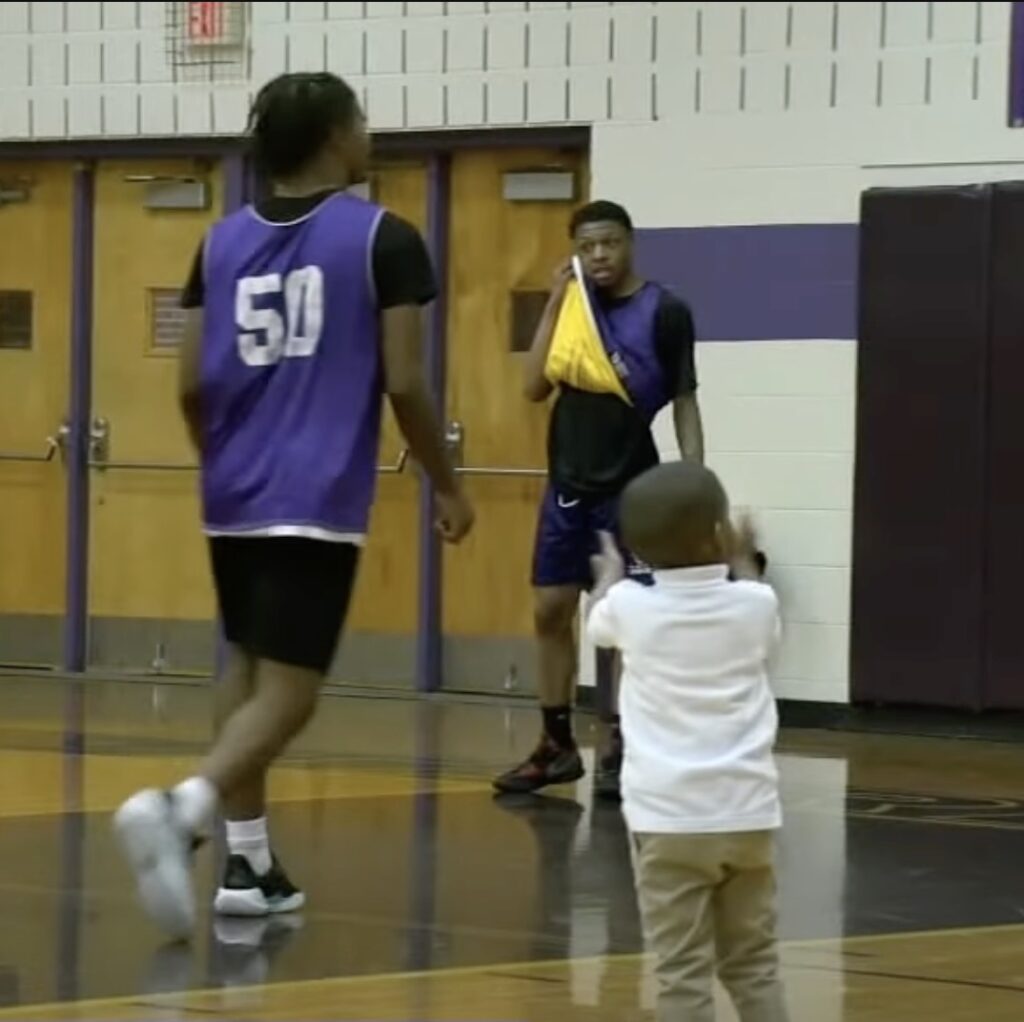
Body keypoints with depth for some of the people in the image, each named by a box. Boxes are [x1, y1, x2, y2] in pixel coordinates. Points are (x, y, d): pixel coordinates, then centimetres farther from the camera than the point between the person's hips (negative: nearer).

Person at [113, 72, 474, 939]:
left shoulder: (223, 240, 9)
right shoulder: (382, 238, -5)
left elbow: (192, 386, 9)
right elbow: (403, 384, -7)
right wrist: (448, 487, 5)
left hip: (233, 496, 6)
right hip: (318, 501, -6)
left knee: (247, 668, 18)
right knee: (288, 687, -6)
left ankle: (248, 862, 17)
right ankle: (183, 807, -30)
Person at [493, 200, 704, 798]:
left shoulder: (665, 313, -5)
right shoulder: (573, 305, 8)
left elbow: (685, 403, -3)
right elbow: (536, 387, 0)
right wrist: (555, 304, -5)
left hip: (630, 489, -5)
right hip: (569, 484, 5)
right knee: (551, 611, 6)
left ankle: (623, 750, 7)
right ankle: (557, 744, 16)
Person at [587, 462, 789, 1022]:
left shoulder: (631, 607, -3)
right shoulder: (753, 604, 0)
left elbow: (596, 619, 23)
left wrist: (609, 572, 44)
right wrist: (744, 565, 45)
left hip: (669, 817, -2)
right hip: (748, 814, 2)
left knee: (683, 974, -4)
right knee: (753, 966, 14)